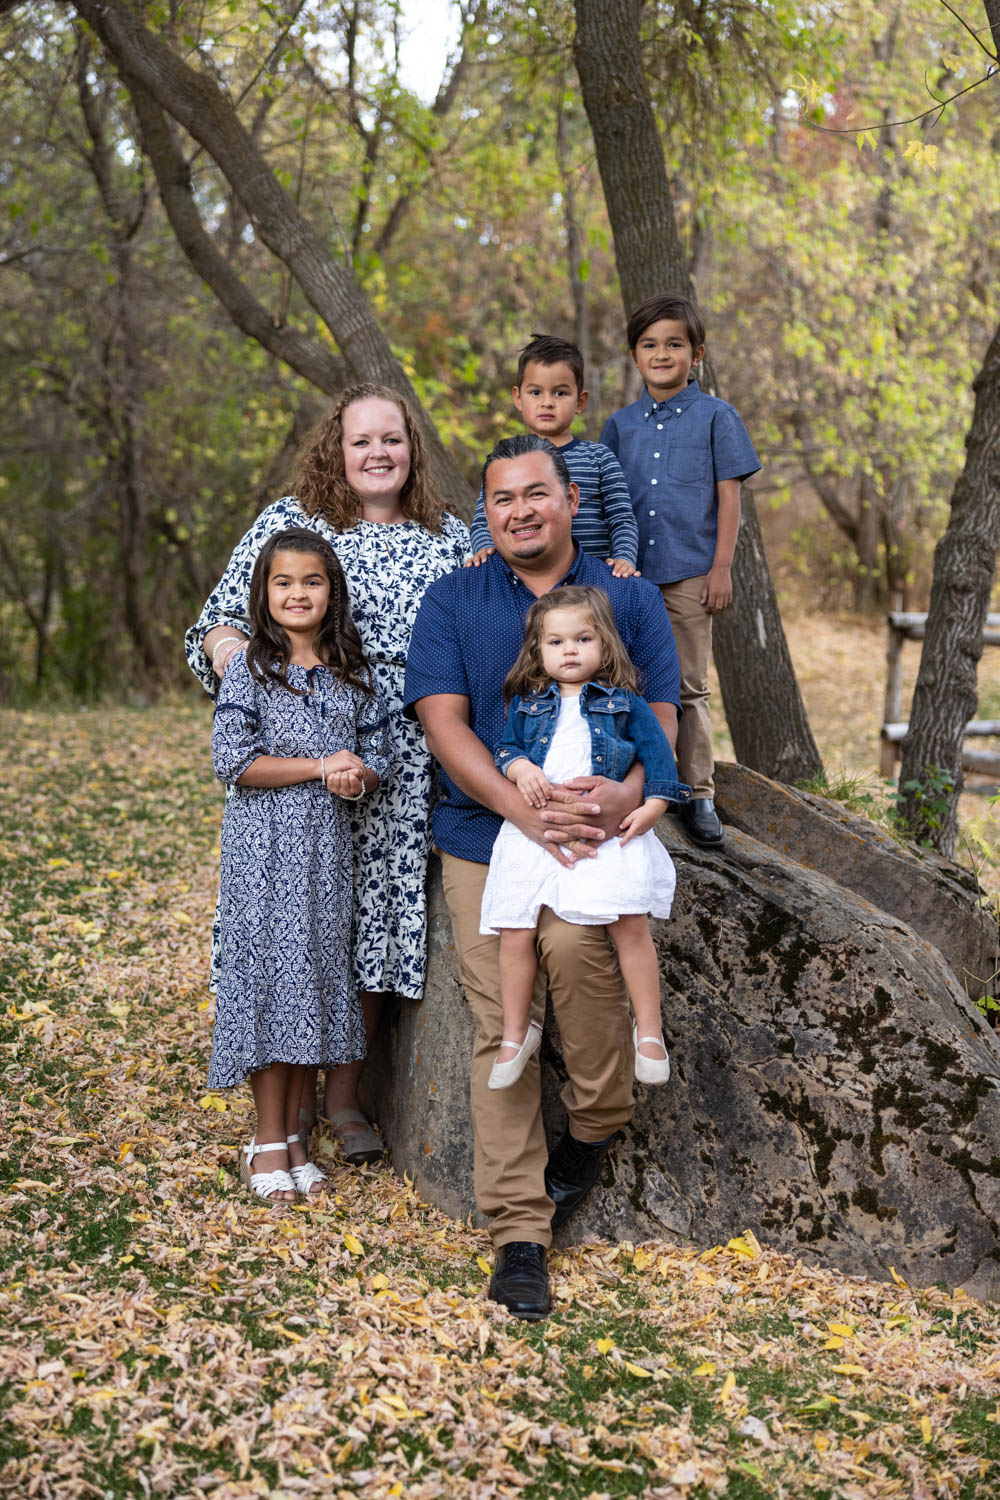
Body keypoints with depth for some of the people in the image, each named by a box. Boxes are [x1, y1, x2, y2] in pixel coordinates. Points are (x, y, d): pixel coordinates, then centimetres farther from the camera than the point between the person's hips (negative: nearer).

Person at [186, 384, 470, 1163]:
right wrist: (225, 644, -14)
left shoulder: (451, 537, 14)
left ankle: (345, 1097, 17)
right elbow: (225, 615, 8)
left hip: (405, 771, 2)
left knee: (374, 917, 3)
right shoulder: (287, 522, 7)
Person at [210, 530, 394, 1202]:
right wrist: (322, 767, -16)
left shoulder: (353, 674, 8)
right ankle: (268, 1140, 9)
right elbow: (233, 761, -13)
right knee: (270, 974, -2)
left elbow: (380, 756, 8)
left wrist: (358, 777, -15)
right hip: (264, 845, -4)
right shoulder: (248, 670, -4)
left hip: (329, 844, 4)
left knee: (318, 976, 6)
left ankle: (294, 1134, 18)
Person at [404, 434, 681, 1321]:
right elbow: (445, 723, -2)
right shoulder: (453, 601, 8)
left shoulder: (628, 596, 10)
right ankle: (519, 1231, 5)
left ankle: (598, 1121, 3)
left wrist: (628, 791, -18)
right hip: (484, 837, 1)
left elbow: (661, 713, 5)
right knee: (501, 1026, -3)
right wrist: (528, 812, -17)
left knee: (576, 948, -26)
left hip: (595, 838, 0)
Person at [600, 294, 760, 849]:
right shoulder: (620, 424, 9)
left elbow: (729, 496, -1)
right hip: (630, 574, 3)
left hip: (689, 573, -3)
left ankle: (699, 795, 12)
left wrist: (722, 568, -7)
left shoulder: (715, 417, 1)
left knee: (689, 687, 3)